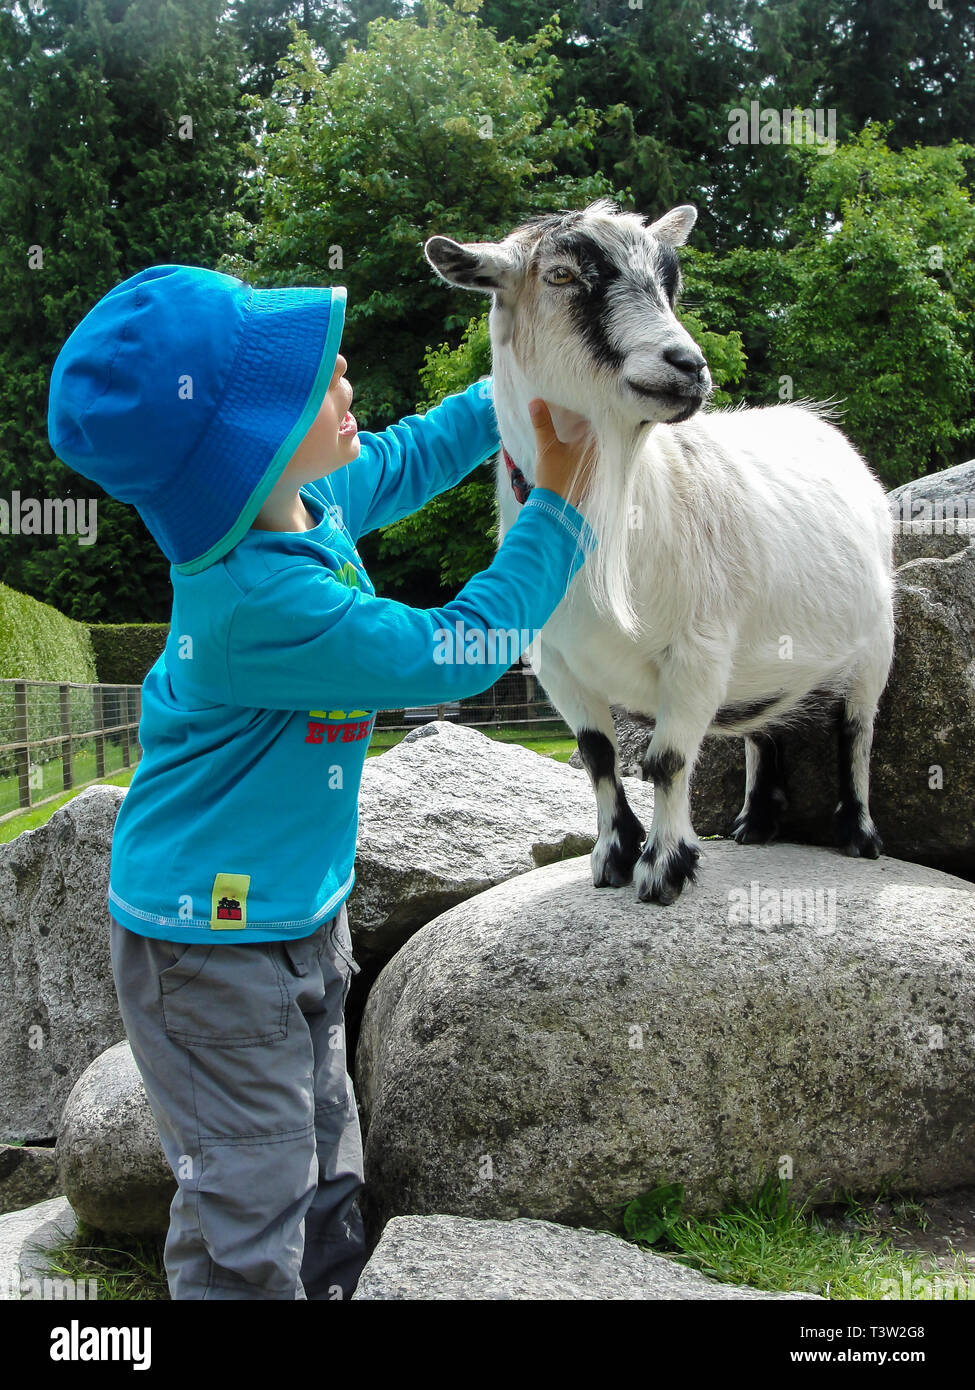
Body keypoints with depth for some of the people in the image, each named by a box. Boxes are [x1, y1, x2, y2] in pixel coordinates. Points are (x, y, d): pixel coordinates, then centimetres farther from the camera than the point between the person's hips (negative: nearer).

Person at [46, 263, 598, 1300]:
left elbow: (408, 458, 17)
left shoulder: (306, 494, -6)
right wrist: (559, 502, -18)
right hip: (214, 944, -9)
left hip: (303, 908, 9)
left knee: (323, 1173, 23)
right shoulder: (260, 603, -34)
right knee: (249, 1219, 3)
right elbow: (453, 654, -24)